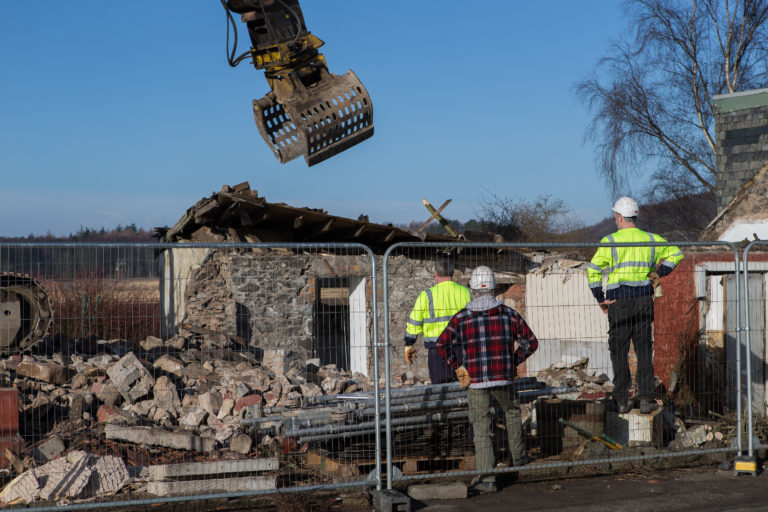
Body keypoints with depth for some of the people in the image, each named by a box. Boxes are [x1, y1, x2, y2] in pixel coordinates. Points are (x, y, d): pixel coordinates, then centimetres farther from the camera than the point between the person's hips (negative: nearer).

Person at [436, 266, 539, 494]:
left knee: (481, 428, 4)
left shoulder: (462, 317, -1)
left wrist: (457, 365, 5)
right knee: (512, 411, 29)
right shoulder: (508, 313, 2)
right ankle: (518, 457, 40)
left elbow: (442, 344, -7)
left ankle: (486, 479, -1)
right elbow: (531, 342, 4)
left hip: (475, 381, -1)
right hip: (503, 379, 1)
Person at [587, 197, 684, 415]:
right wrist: (659, 273, 14)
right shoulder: (650, 239, 6)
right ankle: (646, 399, 6)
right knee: (644, 350, 7)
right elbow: (676, 253, 16)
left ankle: (622, 401, 6)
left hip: (618, 302, -2)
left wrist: (600, 299, 0)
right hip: (644, 300, 3)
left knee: (619, 351, 5)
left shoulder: (609, 241, -5)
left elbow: (593, 271, -7)